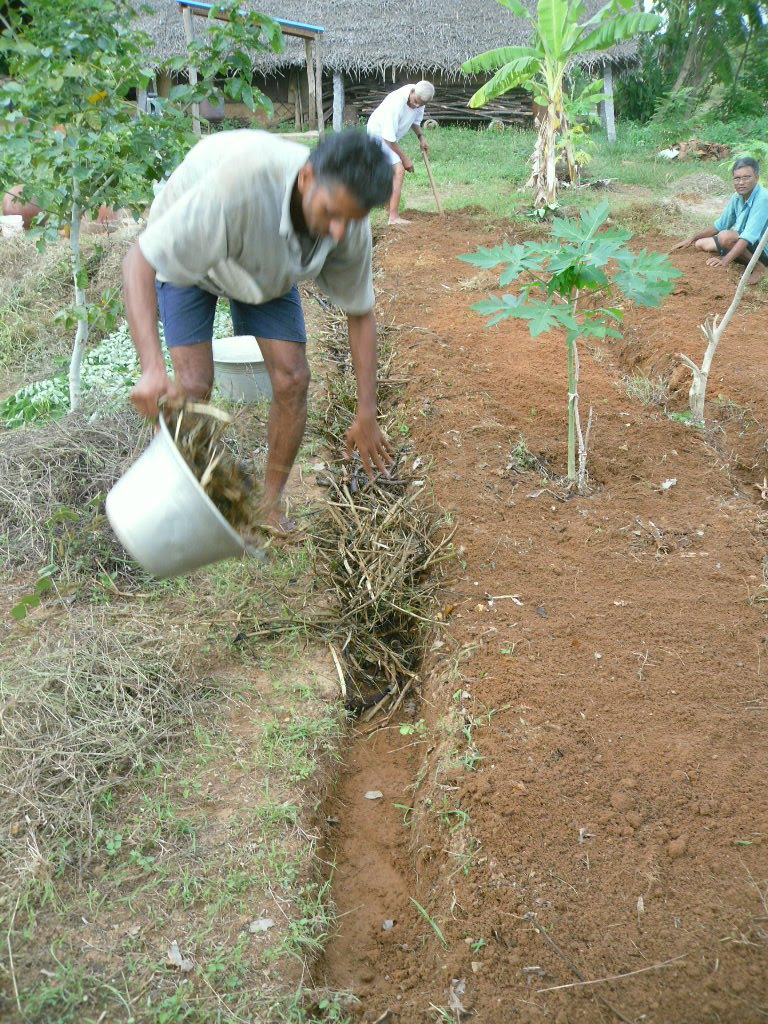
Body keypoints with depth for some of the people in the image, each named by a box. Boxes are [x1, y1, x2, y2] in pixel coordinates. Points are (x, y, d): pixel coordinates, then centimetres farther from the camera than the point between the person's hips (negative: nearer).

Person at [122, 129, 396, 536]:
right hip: (187, 253, -4)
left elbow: (360, 314, -12)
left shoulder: (349, 225, -29)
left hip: (267, 263, 4)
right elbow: (139, 261, -43)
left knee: (292, 378, -7)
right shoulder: (239, 181, -46)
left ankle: (271, 504, 11)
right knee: (194, 385, -16)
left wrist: (367, 415, -11)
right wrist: (152, 368, -56)